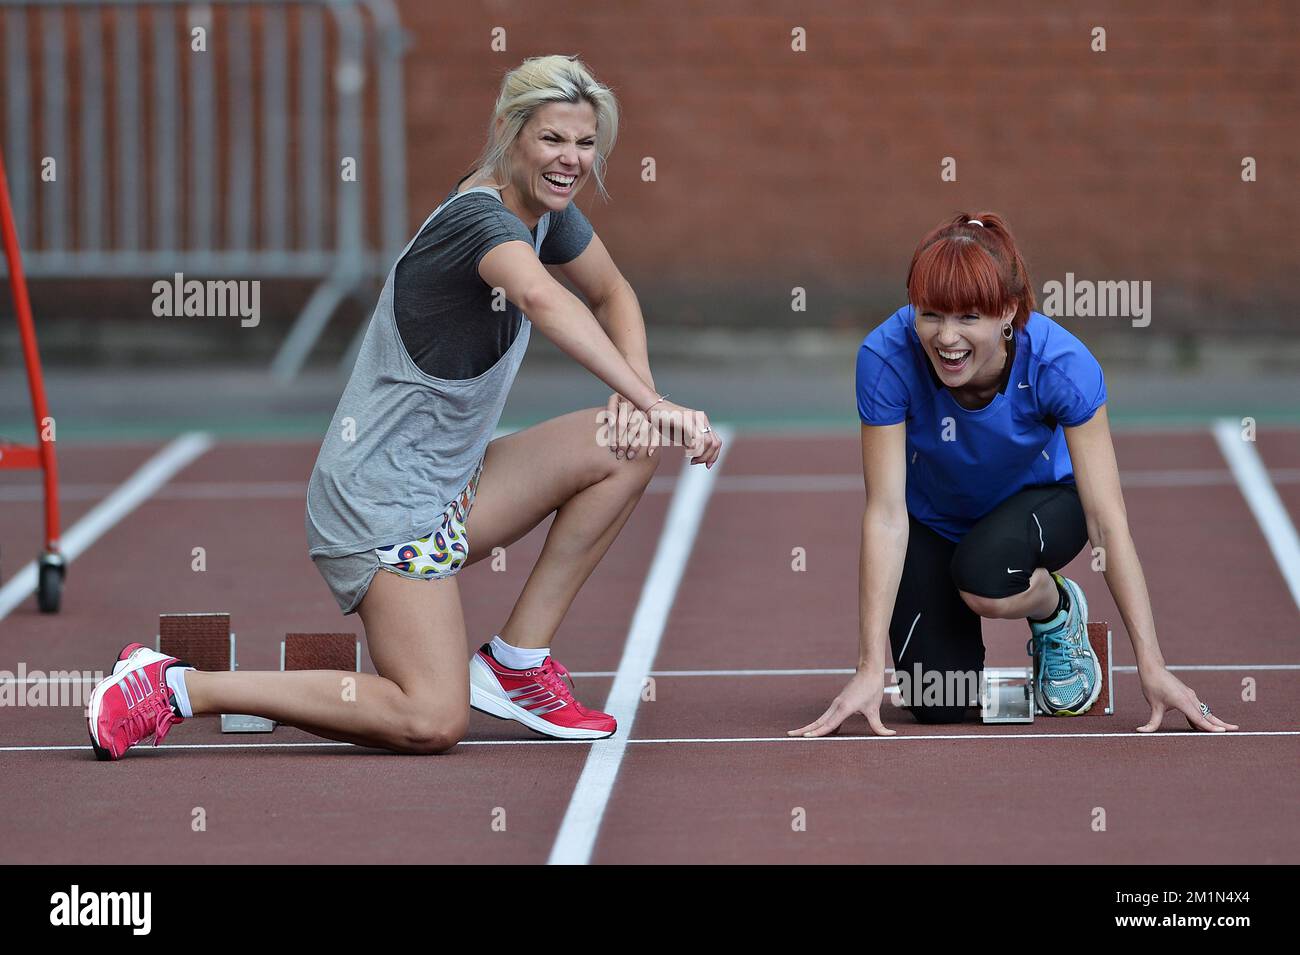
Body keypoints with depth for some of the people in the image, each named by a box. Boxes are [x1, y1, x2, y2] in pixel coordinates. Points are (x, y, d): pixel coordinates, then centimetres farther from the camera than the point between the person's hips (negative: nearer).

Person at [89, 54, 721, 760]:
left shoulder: (545, 210, 8)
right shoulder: (480, 216, -20)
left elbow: (611, 294, 25)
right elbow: (542, 299, -43)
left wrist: (636, 393, 3)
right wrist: (652, 403, -53)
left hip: (448, 489, 10)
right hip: (386, 499, -10)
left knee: (627, 446, 2)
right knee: (431, 723, -19)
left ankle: (515, 662, 5)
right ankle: (172, 688, -11)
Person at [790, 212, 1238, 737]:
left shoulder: (1062, 364, -34)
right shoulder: (885, 359, -33)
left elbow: (1108, 522, -31)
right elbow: (885, 514, -31)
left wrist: (1152, 669, -34)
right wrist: (870, 669, -35)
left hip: (1042, 496, -1)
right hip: (933, 516, 1)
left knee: (983, 578, -36)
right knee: (937, 705, -14)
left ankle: (1057, 609, 0)